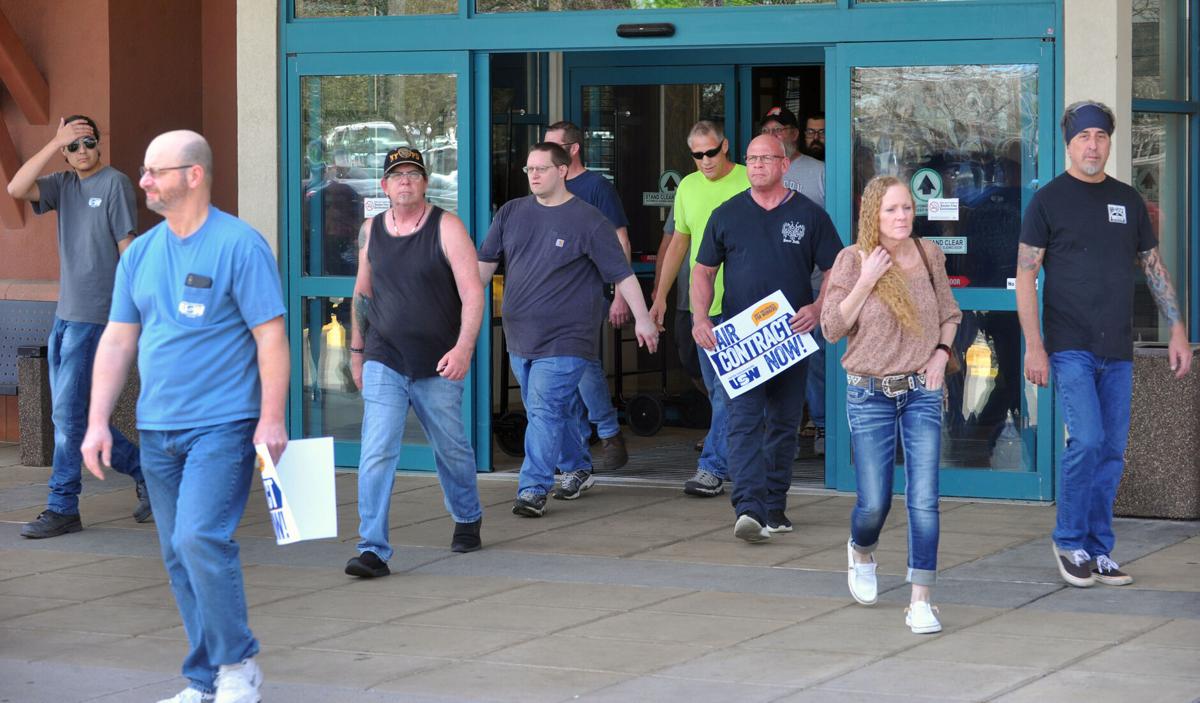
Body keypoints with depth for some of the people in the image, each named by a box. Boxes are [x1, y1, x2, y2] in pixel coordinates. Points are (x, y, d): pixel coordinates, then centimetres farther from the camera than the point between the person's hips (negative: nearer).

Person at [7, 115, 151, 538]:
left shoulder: (115, 183, -6)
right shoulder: (64, 185, 12)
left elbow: (128, 248, -7)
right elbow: (17, 189, -5)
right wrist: (56, 143, -9)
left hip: (95, 315, -8)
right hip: (65, 313, 8)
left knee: (68, 414, -7)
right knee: (69, 415, 10)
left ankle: (62, 509, -1)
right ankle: (145, 473, 21)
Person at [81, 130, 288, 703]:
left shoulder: (239, 245, -8)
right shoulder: (140, 254, 11)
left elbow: (271, 336, -10)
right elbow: (117, 340, 14)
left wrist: (272, 419, -16)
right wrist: (98, 421, 7)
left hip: (221, 425, -7)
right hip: (157, 430, 7)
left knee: (201, 539, -18)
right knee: (179, 556, 8)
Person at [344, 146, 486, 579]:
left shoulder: (446, 228, -6)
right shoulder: (371, 231, 5)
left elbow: (472, 292, -11)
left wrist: (464, 348, -23)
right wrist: (357, 351, 18)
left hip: (438, 366, -2)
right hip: (384, 363, 2)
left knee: (451, 450, 15)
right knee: (376, 455, -12)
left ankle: (467, 519, 42)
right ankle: (373, 550, -13)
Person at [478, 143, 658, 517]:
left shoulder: (588, 220, -5)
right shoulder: (511, 213, 9)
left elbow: (622, 273, -3)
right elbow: (485, 262, 11)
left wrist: (642, 318, -4)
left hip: (564, 339, -6)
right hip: (520, 337, 6)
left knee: (545, 412, -14)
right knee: (544, 412, 16)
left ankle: (533, 490, -15)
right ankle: (577, 468, 35)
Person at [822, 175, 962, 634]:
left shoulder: (929, 256, 3)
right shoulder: (852, 260, -5)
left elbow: (949, 313, 18)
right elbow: (832, 329, -8)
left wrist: (942, 351, 0)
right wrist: (866, 281, -16)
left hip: (922, 392, 2)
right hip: (870, 394, -2)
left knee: (924, 500, -7)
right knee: (874, 503, 0)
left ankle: (921, 602, -4)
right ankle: (861, 551, 36)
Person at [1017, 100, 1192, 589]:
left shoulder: (1128, 201, 12)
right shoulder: (1048, 201, 0)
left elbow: (1154, 268, 18)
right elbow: (1025, 275, -3)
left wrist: (1177, 331, 9)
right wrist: (1034, 346, -10)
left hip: (1118, 351, 5)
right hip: (1071, 347, -4)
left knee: (1112, 452, 4)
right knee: (1086, 441, -15)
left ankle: (1099, 551, 13)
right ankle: (1069, 541, 2)